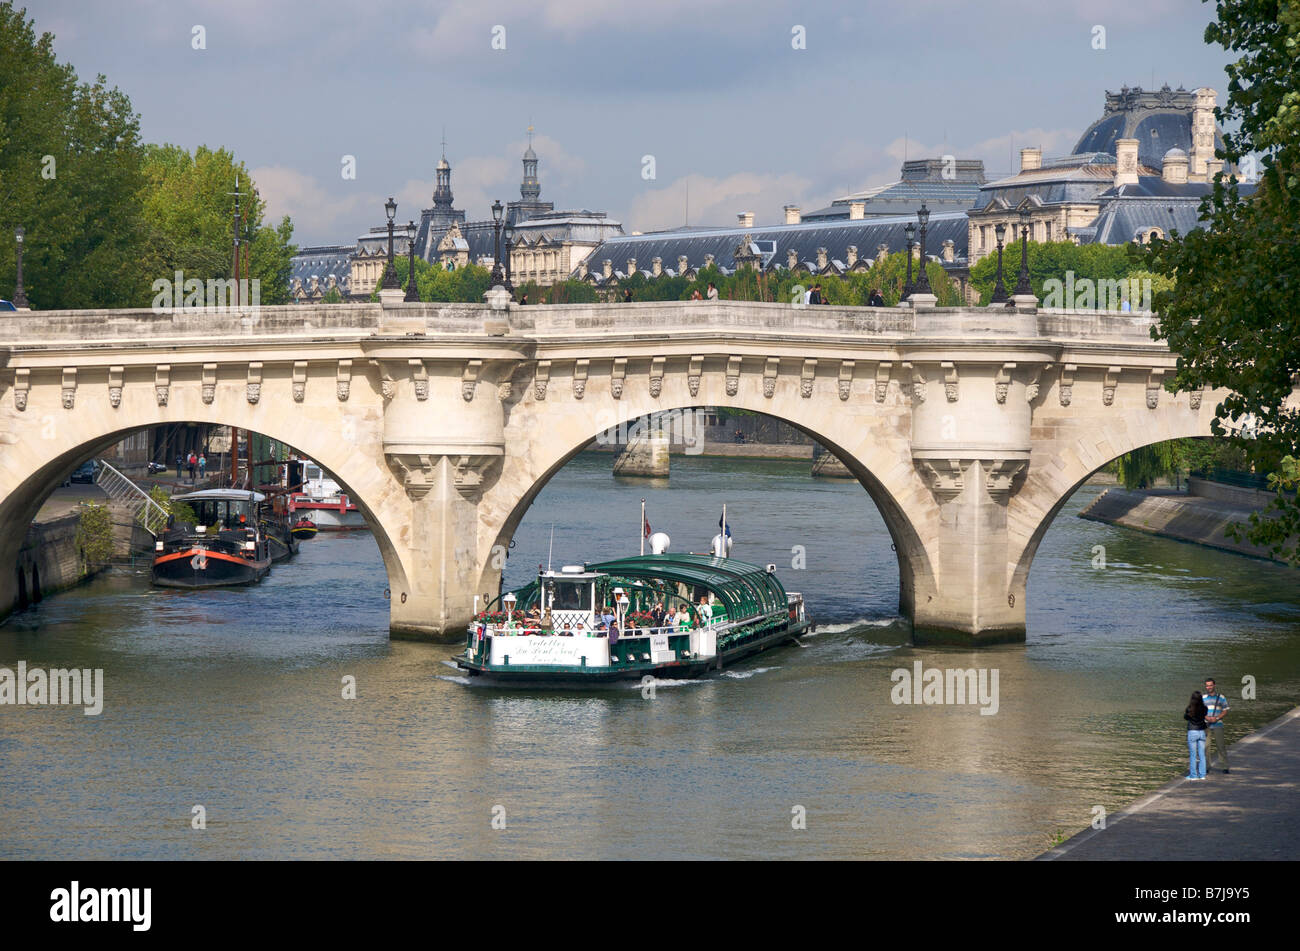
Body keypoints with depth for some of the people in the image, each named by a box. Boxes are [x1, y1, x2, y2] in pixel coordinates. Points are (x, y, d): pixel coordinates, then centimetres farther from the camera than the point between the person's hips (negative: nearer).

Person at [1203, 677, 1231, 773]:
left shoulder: (1221, 697, 7)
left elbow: (1225, 711, 6)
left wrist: (1217, 718, -11)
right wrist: (1206, 717, -11)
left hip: (1217, 725, -1)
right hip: (1206, 726, 1)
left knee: (1221, 746, -4)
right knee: (1205, 746, -4)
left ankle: (1225, 767, 2)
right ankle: (1206, 766, 4)